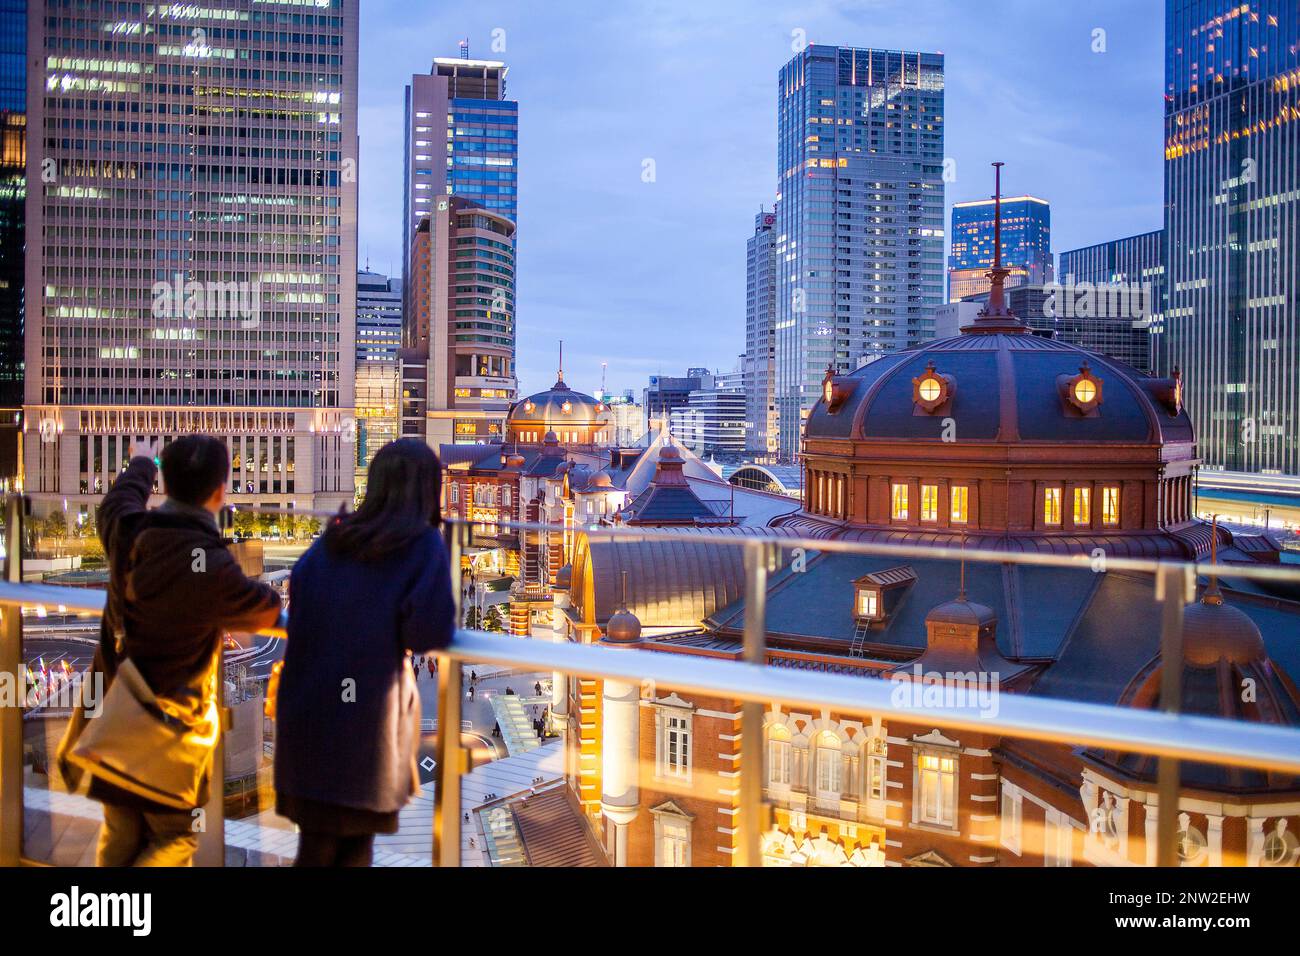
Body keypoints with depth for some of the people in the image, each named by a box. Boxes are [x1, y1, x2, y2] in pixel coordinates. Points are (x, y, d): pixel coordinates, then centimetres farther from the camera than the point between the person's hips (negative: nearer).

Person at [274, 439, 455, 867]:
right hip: (368, 715, -4)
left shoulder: (334, 537, 6)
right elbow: (430, 634, -16)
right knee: (355, 846, 12)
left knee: (316, 844, 17)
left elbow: (298, 591, 17)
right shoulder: (425, 544, -10)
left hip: (309, 707, 5)